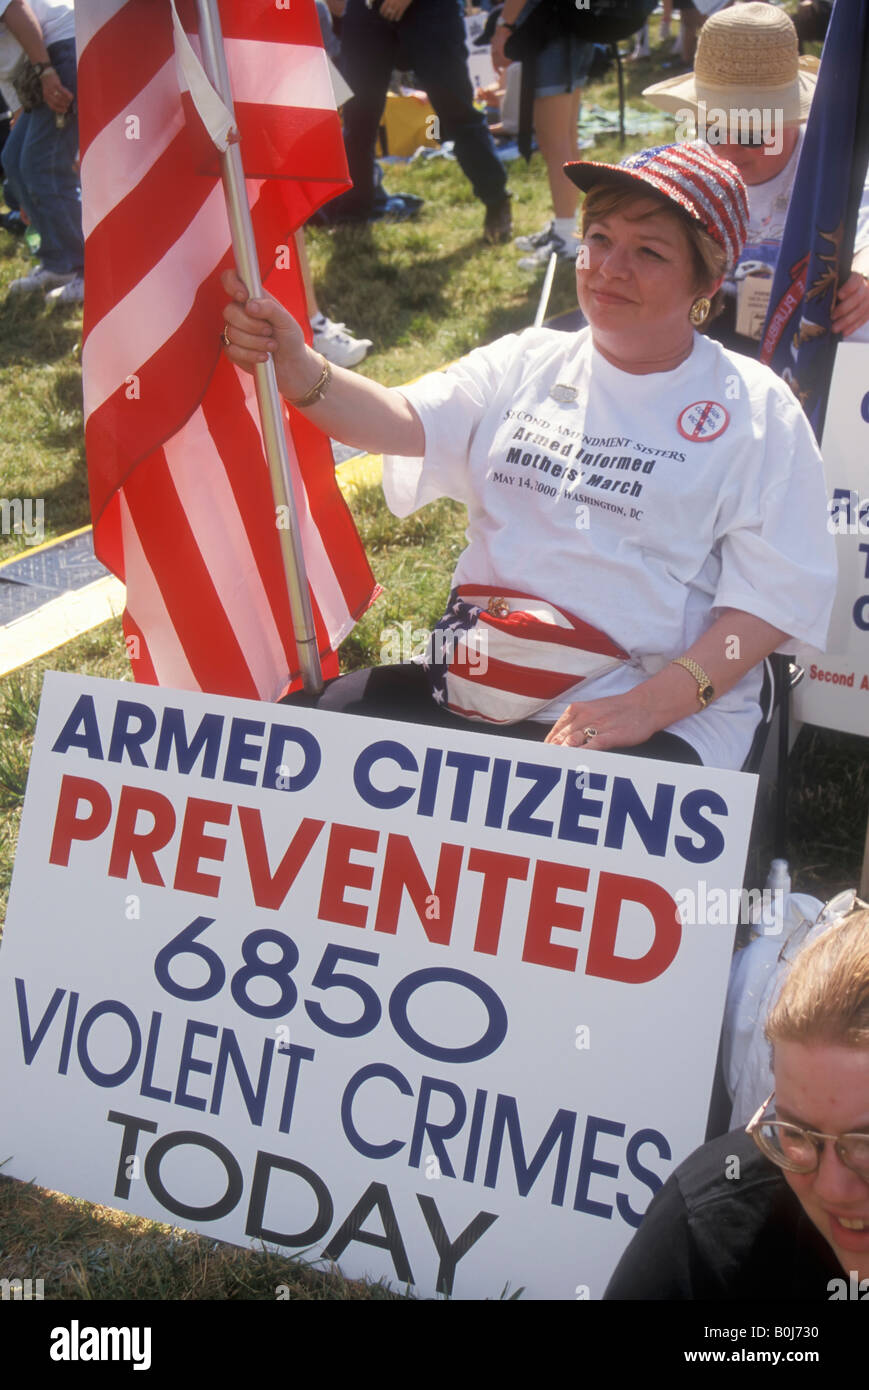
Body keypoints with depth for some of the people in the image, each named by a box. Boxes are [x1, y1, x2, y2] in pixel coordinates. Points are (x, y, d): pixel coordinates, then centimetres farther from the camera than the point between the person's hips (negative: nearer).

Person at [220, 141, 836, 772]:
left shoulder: (756, 409, 4)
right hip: (476, 684, 4)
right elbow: (405, 421, -1)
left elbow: (775, 597, -3)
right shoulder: (527, 363, 15)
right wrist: (296, 367, -23)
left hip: (665, 716, -4)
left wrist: (650, 705, -17)